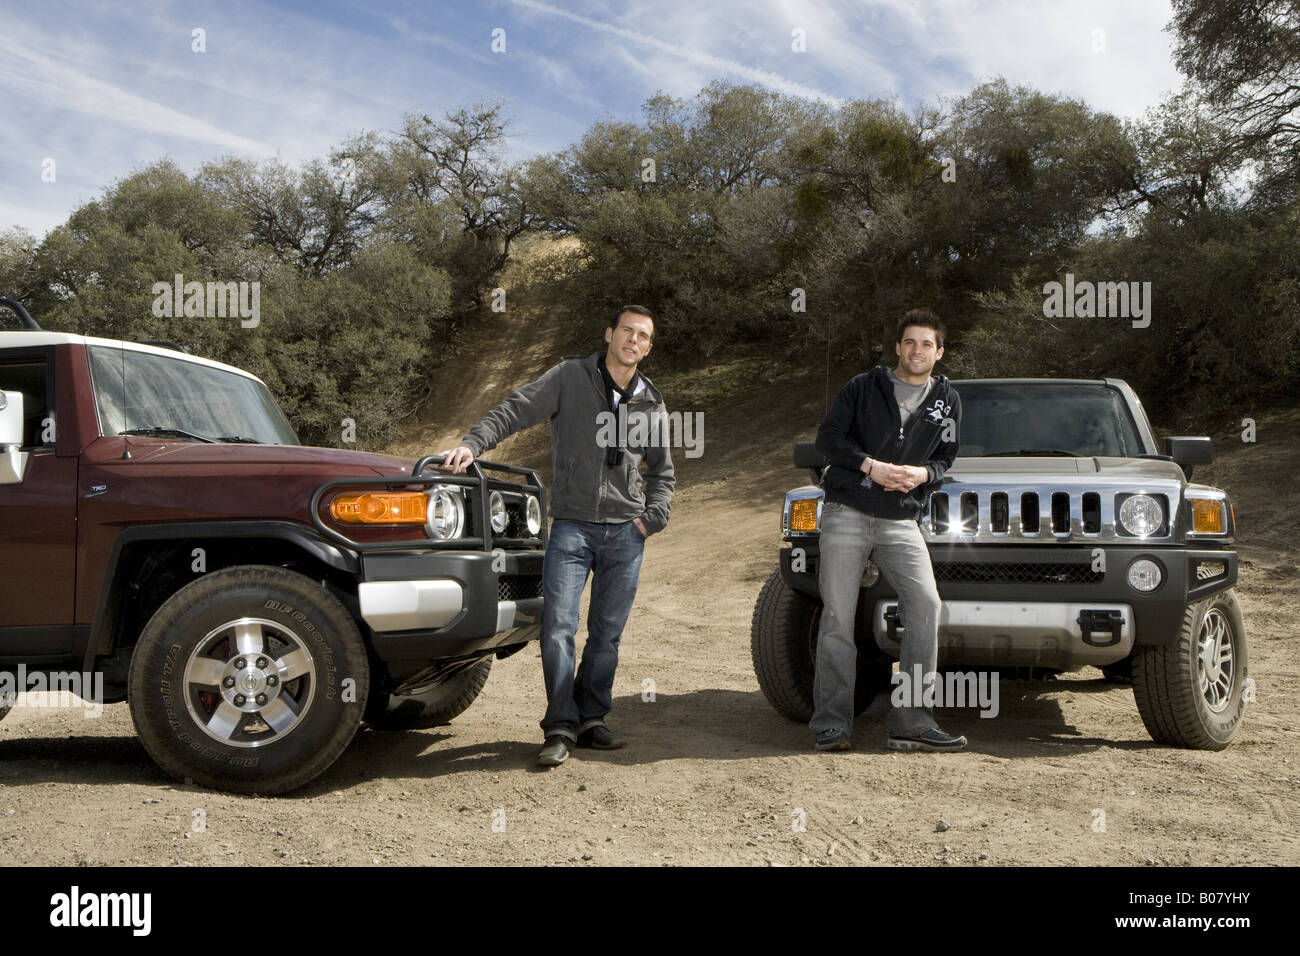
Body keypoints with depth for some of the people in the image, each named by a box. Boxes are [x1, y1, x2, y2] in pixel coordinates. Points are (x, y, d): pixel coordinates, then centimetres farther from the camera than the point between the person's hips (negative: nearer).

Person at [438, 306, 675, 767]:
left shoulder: (651, 405, 12)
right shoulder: (571, 377, 0)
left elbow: (661, 471, 22)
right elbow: (515, 410, -7)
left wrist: (654, 517, 7)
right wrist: (473, 443, -23)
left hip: (626, 534, 4)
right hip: (572, 526, -3)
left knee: (607, 634, 7)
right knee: (558, 628, -11)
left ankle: (590, 720, 18)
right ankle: (560, 729, -3)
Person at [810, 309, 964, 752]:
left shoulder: (946, 400, 14)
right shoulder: (864, 387, 6)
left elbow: (945, 458, 14)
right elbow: (828, 436, 1)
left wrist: (922, 474, -9)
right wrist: (870, 466, -14)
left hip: (901, 519, 2)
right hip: (846, 514, -2)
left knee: (925, 603, -15)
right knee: (838, 616, -5)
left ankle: (911, 721, -9)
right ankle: (831, 723, 1)